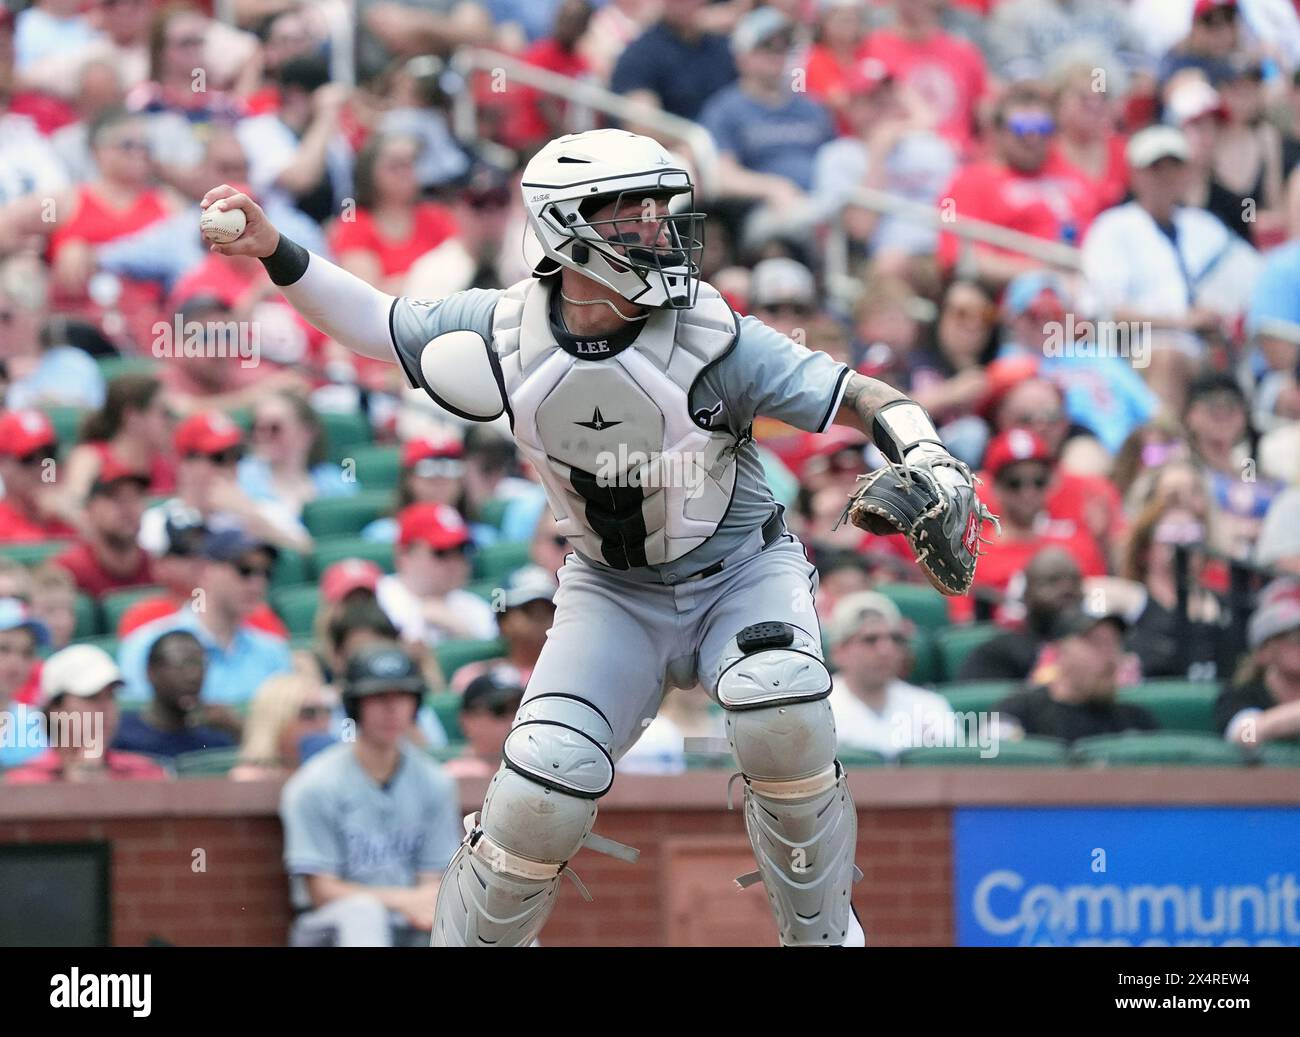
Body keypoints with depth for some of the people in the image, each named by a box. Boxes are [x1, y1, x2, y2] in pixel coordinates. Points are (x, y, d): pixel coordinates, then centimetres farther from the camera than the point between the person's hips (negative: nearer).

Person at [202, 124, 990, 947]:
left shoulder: (709, 337, -21)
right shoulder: (508, 331, -13)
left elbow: (857, 397, -19)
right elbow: (375, 323, 2)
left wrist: (929, 463, -37)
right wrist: (275, 253, -10)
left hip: (741, 573, -2)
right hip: (614, 593, 2)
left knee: (780, 713, -33)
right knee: (541, 791, -17)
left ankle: (823, 932, -11)